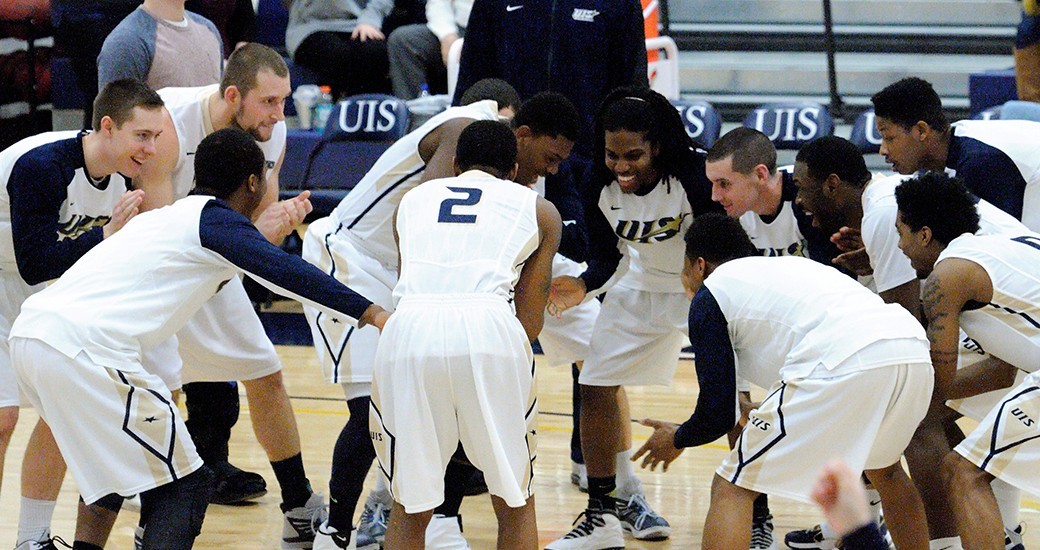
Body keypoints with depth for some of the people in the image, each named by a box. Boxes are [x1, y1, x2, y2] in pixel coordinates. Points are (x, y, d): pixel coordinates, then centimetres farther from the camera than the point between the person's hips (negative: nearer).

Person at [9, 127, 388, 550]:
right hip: (82, 348, -9)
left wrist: (269, 230, 51)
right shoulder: (215, 218, 2)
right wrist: (370, 313, -21)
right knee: (184, 484, -5)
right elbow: (282, 272, -15)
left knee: (118, 464, 31)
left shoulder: (172, 215, 27)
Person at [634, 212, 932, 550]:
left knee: (731, 488, 6)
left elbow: (718, 415, 13)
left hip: (844, 367, -7)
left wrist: (677, 440, 34)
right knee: (885, 470, 38)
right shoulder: (790, 266, 37)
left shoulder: (710, 294, 16)